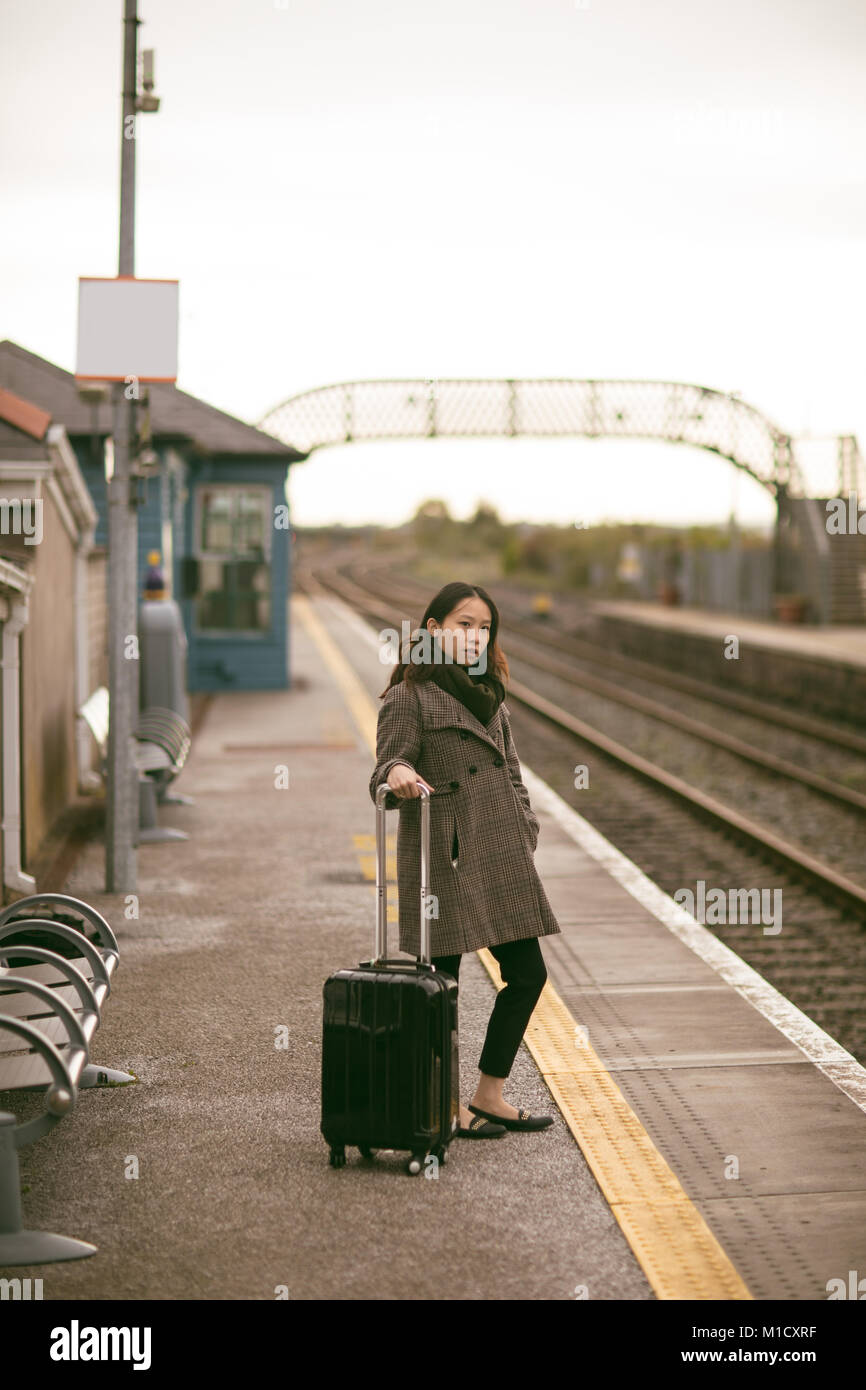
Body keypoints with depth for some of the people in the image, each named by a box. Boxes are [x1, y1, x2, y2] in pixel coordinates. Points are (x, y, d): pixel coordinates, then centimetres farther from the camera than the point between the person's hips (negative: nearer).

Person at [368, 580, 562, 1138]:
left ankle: (489, 1097, 21)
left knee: (528, 973, 9)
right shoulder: (409, 698, -6)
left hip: (500, 858, 8)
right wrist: (396, 774, -34)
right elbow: (385, 779, -12)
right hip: (443, 856, -8)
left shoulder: (490, 695, 16)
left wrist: (526, 832, 11)